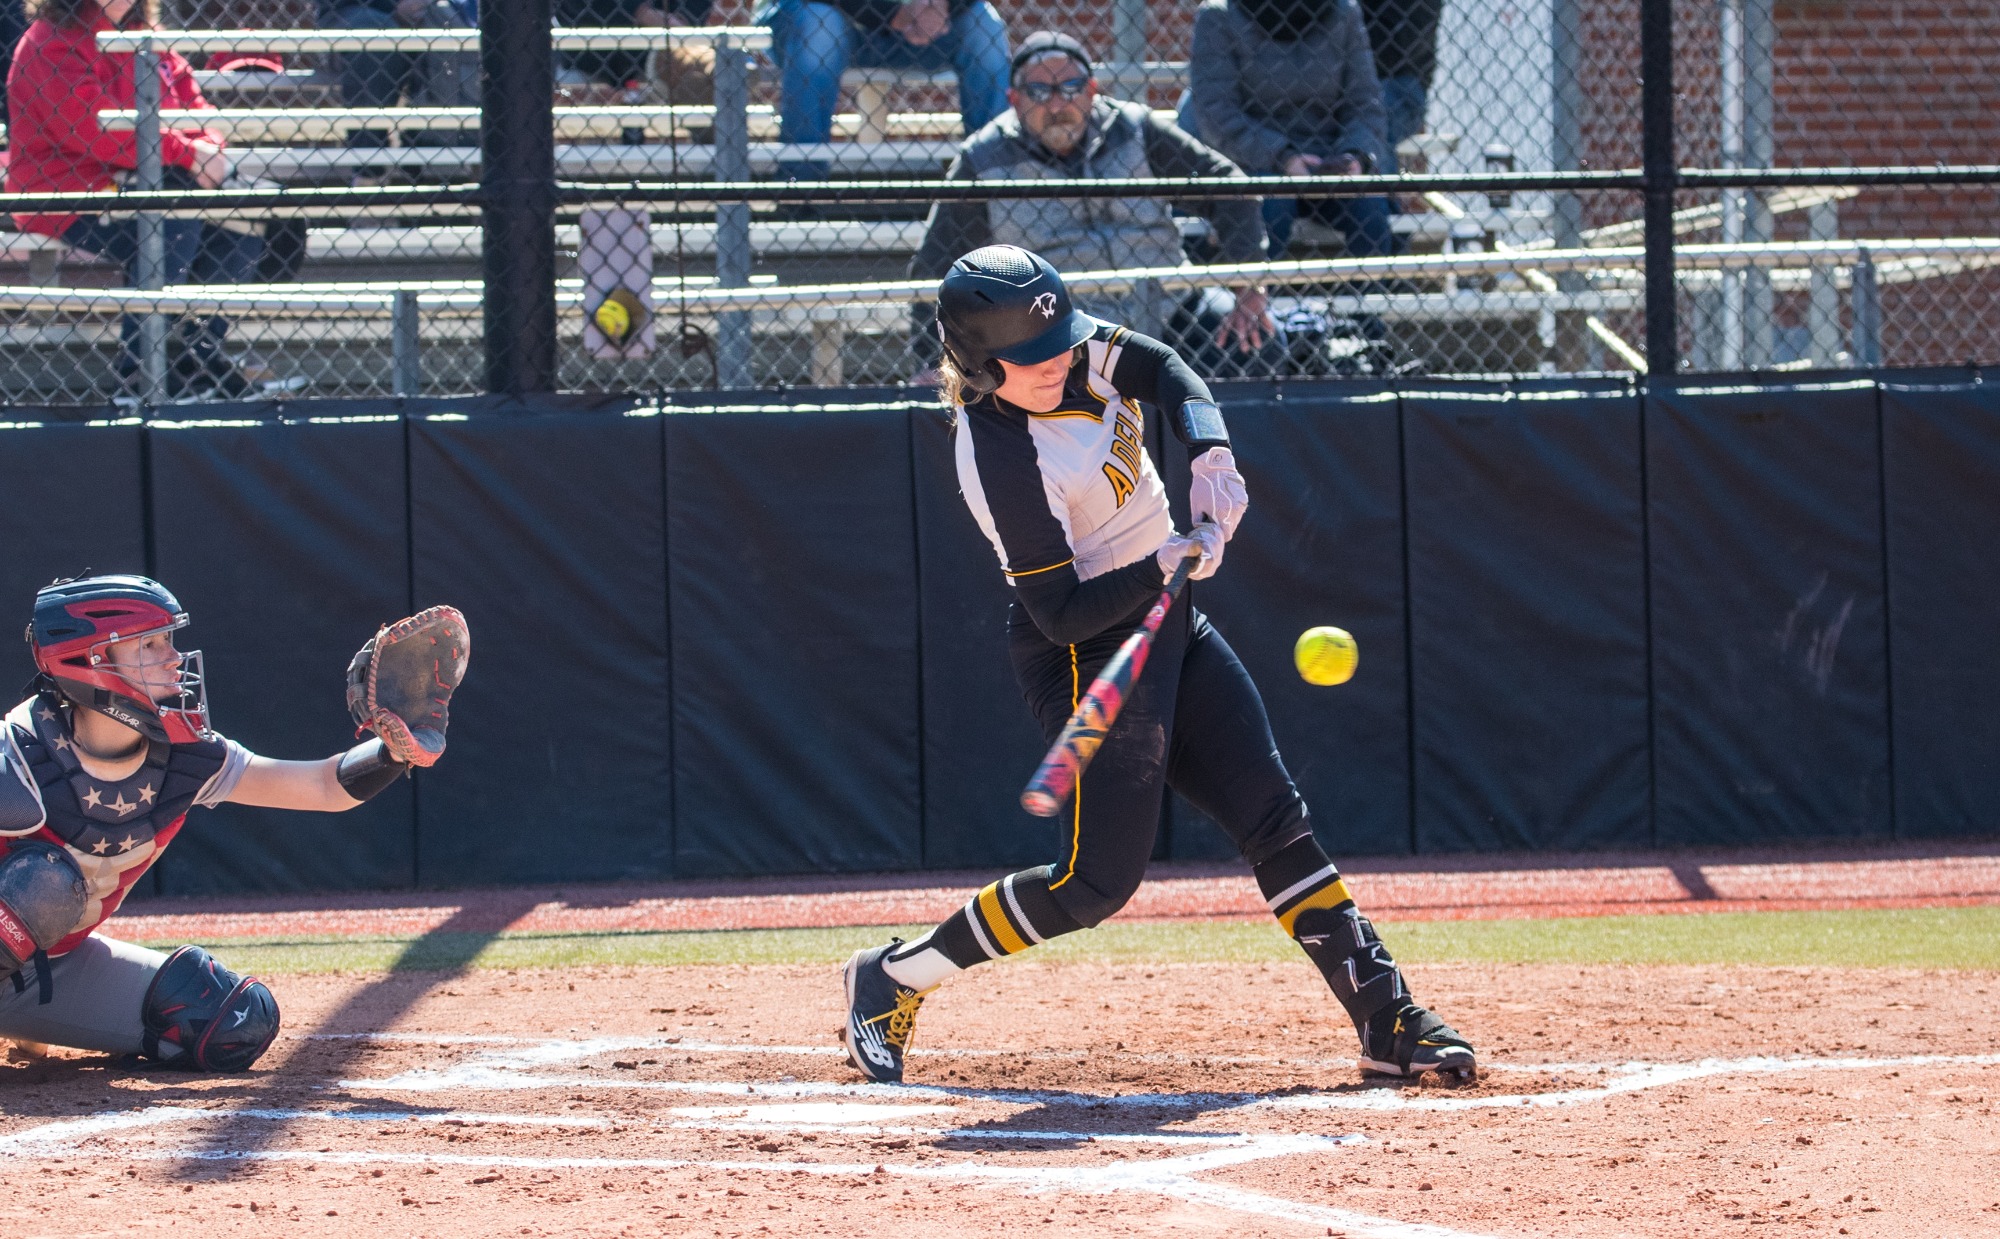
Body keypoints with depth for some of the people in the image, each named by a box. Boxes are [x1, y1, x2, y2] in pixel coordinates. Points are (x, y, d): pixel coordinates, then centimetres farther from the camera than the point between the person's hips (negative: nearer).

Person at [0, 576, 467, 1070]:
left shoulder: (183, 758, -9)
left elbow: (327, 788, -7)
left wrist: (398, 745, -25)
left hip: (54, 964, 7)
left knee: (243, 1020, -2)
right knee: (44, 882, -36)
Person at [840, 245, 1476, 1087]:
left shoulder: (1068, 350, -7)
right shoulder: (1001, 458, -28)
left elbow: (1162, 370, 4)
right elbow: (1061, 615, -26)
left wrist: (1209, 453, -14)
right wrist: (1162, 568, -36)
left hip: (1167, 627, 8)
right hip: (1088, 658, -8)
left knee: (1274, 819, 5)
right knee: (1097, 882, -9)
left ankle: (1386, 1019, 8)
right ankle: (893, 979, 6)